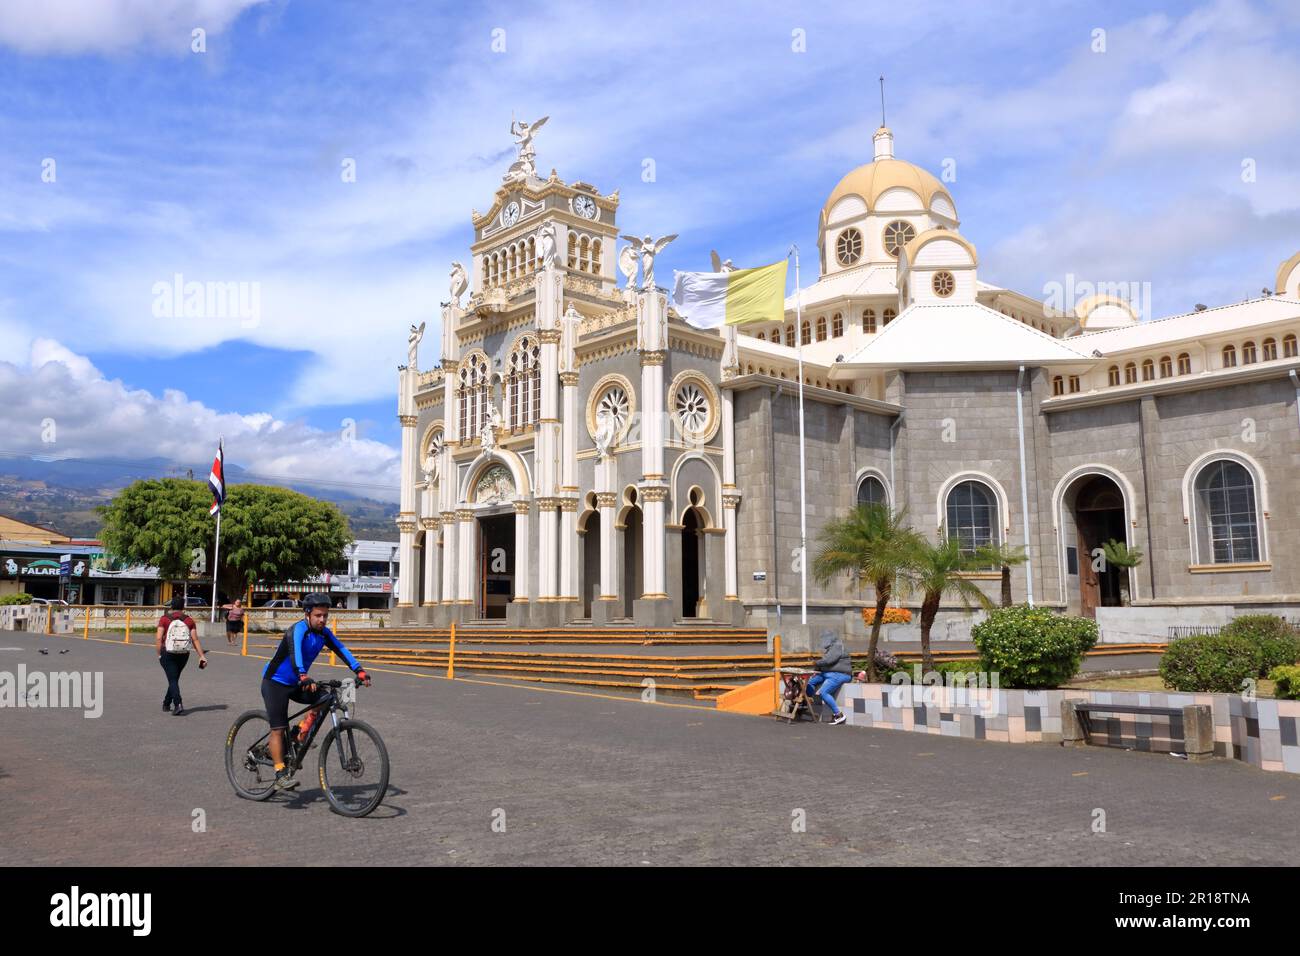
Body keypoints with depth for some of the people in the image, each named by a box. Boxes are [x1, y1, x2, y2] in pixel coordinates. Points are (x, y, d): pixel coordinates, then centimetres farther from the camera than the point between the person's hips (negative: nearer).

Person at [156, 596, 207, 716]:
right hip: (184, 654, 3)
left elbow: (158, 638, -10)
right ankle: (167, 703, 35)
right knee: (174, 678, 20)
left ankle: (178, 705, -19)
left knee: (172, 680, -3)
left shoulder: (164, 619, -4)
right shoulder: (189, 620, 1)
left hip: (167, 653, -3)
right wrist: (202, 655, -2)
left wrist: (159, 654, -1)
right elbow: (195, 639, -3)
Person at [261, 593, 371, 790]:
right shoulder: (298, 629, -25)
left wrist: (360, 671, -27)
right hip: (275, 683, -6)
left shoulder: (324, 633, -4)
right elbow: (295, 652, -41)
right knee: (278, 728, -8)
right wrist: (304, 678, -57)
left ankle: (300, 735, 0)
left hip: (296, 683, 6)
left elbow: (342, 650, -13)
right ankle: (280, 775, -5)